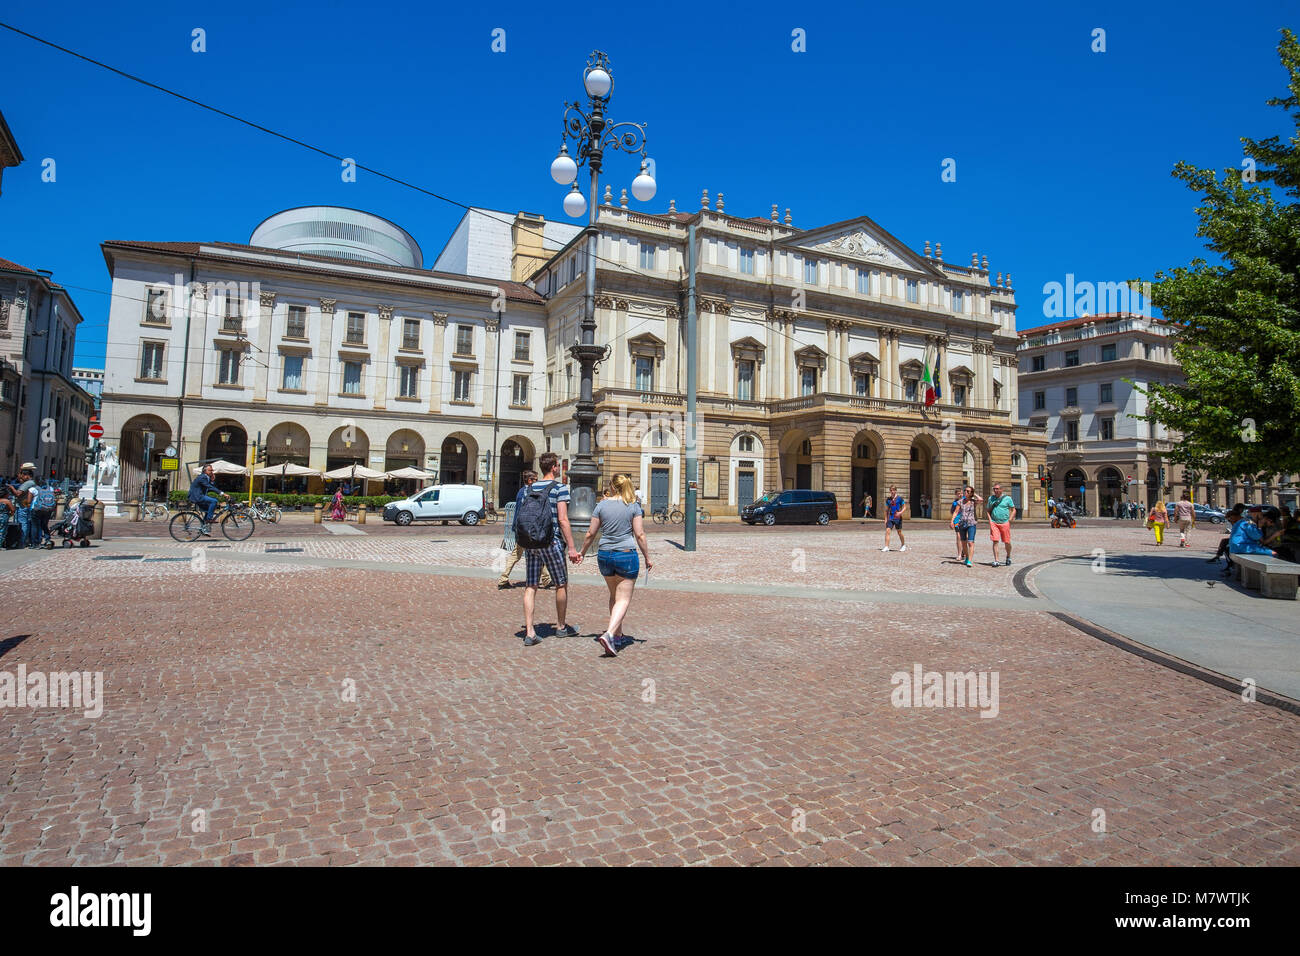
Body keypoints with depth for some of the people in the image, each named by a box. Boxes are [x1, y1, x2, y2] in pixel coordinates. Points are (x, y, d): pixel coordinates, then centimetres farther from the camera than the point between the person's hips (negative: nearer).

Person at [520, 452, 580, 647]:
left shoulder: (530, 488, 11)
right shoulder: (560, 487, -6)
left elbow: (522, 517, 12)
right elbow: (562, 519, -13)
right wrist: (571, 548, -12)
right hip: (551, 542, -5)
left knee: (530, 587, 5)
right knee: (561, 585, 12)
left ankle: (529, 632, 2)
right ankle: (561, 627, 25)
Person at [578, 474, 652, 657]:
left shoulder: (602, 505, 2)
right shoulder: (634, 506, -3)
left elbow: (591, 533, 5)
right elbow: (639, 534, -7)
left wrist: (582, 552, 18)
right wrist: (647, 557, 2)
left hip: (604, 555, 4)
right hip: (626, 555, -3)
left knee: (614, 595, 21)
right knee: (623, 599, 0)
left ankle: (617, 633, 30)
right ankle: (609, 635, -18)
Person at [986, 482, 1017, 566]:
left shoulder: (1007, 498, 2)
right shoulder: (991, 498, 10)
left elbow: (1013, 510, 6)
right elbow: (988, 510, 17)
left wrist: (1010, 519, -6)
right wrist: (990, 519, 2)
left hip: (1005, 523, -1)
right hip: (994, 523, 1)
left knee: (1007, 542, 5)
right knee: (995, 541, -8)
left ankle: (1008, 557, 31)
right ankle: (996, 561, -8)